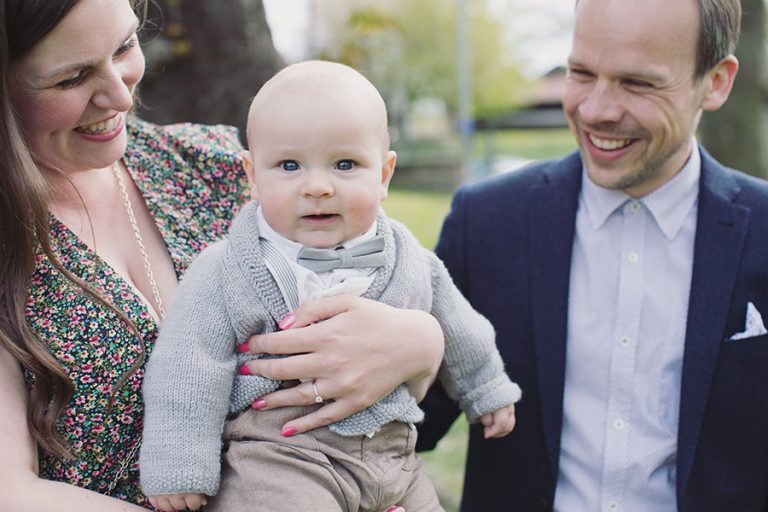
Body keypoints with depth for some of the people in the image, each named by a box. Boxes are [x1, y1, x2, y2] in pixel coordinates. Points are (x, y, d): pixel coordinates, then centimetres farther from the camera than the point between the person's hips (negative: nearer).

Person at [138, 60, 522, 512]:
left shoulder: (411, 263, 4)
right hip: (275, 456, -4)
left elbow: (456, 331, 21)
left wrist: (486, 389, 32)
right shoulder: (227, 273, -8)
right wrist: (177, 467, -9)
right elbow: (190, 373, -7)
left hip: (391, 454, 5)